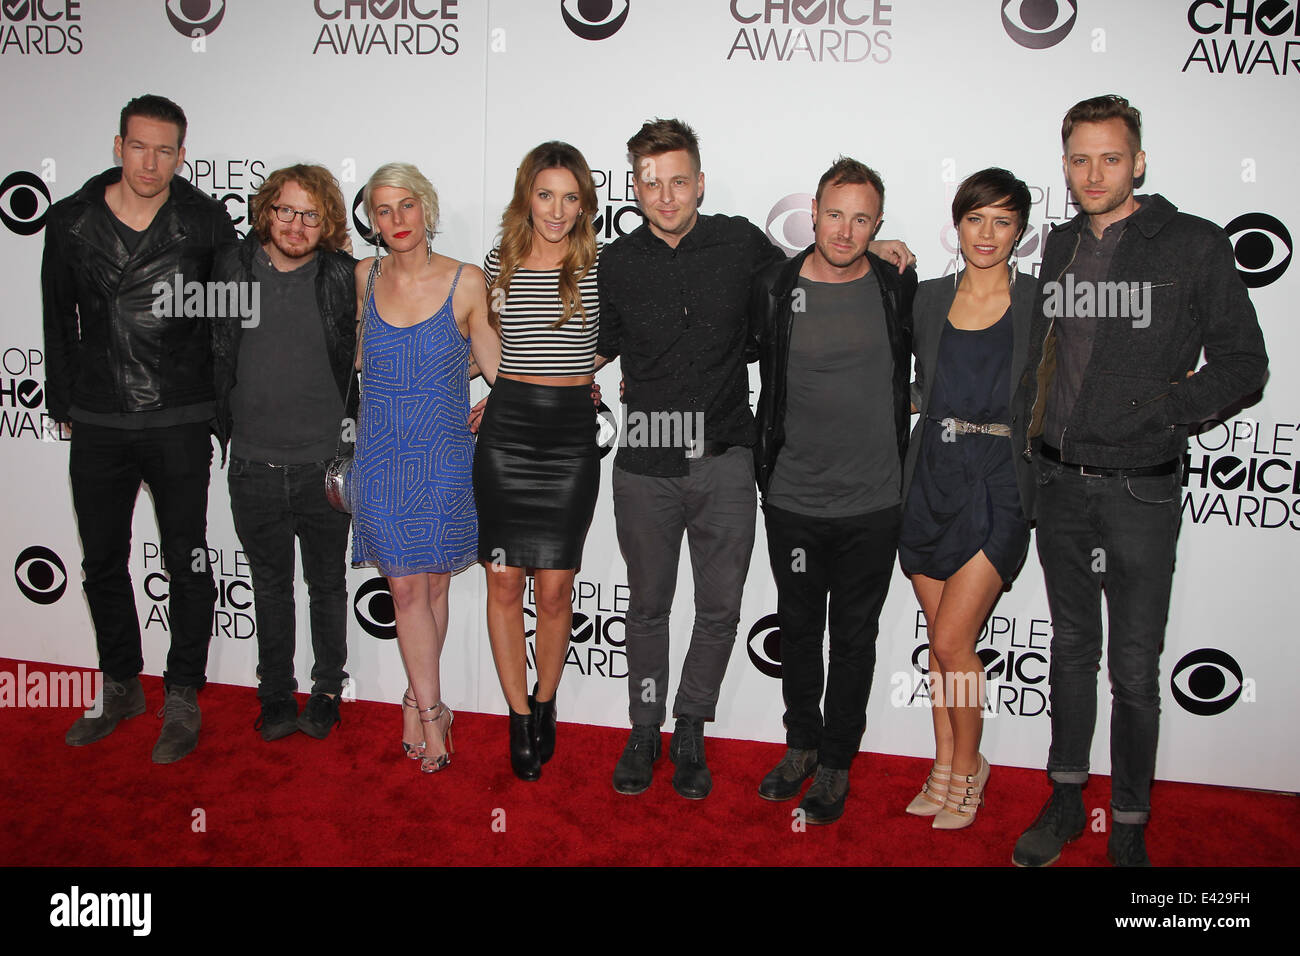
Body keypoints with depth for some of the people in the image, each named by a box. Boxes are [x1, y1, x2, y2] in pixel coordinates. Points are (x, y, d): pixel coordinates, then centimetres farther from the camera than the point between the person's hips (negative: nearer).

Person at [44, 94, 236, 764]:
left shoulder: (205, 221, -4)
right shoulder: (71, 221, 2)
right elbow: (59, 317, 13)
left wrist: (218, 402, 3)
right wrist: (64, 400, 13)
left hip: (179, 424, -3)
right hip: (98, 427, 3)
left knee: (187, 563, 3)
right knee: (102, 562, 12)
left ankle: (182, 699, 17)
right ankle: (121, 687, 30)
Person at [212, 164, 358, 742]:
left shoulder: (343, 277, -5)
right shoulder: (233, 268, 0)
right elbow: (216, 358, 8)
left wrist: (353, 423, 1)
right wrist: (225, 430, 8)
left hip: (324, 465, -1)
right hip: (254, 466, 2)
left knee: (328, 585, 13)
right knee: (270, 586, 15)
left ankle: (328, 690, 30)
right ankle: (276, 695, 30)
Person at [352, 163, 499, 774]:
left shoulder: (466, 282, -5)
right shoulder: (365, 277, 3)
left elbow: (496, 366, 2)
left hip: (445, 459, -1)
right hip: (382, 458, 1)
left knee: (432, 584, 8)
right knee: (406, 586, 0)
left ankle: (417, 700, 27)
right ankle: (431, 711, 11)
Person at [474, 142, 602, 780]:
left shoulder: (600, 266, 1)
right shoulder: (499, 265, 7)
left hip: (571, 437, -1)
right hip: (505, 433, 2)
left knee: (555, 586, 0)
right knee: (504, 582, 2)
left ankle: (545, 705, 24)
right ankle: (520, 720, 16)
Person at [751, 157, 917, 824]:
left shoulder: (899, 288, -4)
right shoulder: (776, 288, -4)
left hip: (873, 501, 0)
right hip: (793, 500, 1)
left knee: (854, 637, 10)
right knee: (798, 627, 15)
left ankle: (836, 762, 26)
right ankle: (801, 744, 34)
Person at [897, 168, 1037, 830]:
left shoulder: (1042, 302, 0)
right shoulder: (927, 299, 8)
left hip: (999, 485, -3)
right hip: (931, 480, 4)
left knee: (951, 640, -6)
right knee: (941, 638, 12)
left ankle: (968, 765, 18)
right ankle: (944, 766, 28)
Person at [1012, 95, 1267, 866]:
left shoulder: (1194, 245, -6)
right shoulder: (1061, 248, 9)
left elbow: (1244, 363, -5)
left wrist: (1166, 410, -18)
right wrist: (1023, 439, 11)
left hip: (1141, 491, -4)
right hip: (1060, 484, 5)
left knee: (1135, 670, 2)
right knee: (1072, 647, 15)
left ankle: (1130, 829, 19)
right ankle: (1067, 803, 30)